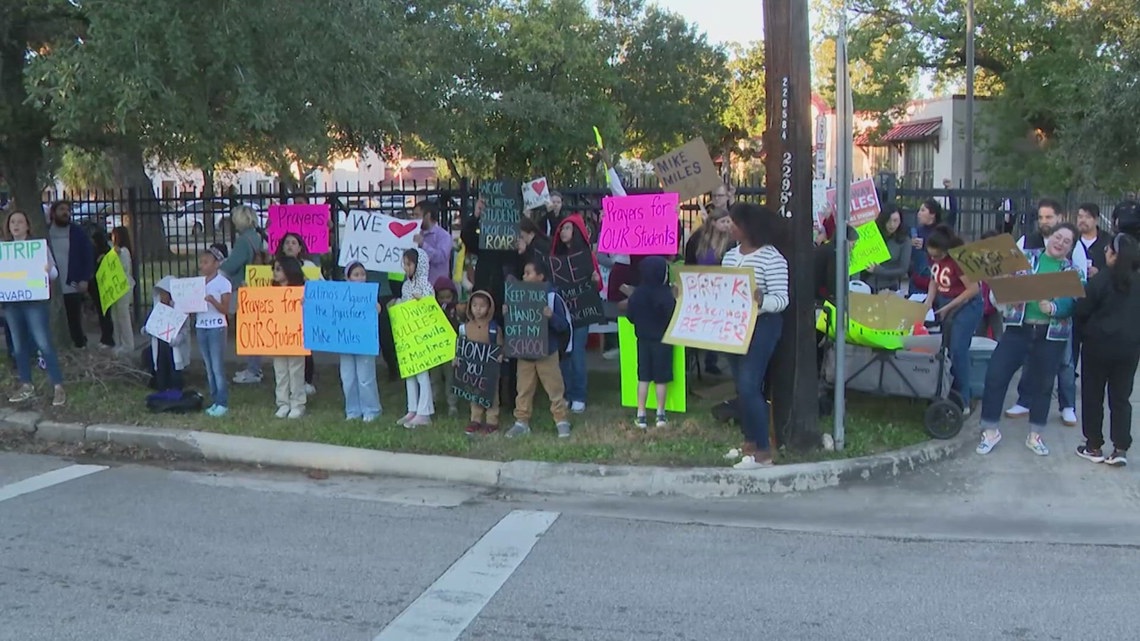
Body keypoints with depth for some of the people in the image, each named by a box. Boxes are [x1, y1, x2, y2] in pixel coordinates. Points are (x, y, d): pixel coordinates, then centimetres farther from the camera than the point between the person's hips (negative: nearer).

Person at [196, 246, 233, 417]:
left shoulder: (223, 283, -6)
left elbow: (225, 309, -11)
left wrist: (213, 301, -26)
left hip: (216, 327, -6)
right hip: (200, 327, 6)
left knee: (218, 367, -5)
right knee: (209, 368, 9)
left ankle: (222, 403, 1)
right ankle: (214, 401, 16)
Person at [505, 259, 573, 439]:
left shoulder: (552, 297, -9)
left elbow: (564, 325, -11)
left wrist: (551, 316, -29)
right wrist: (506, 314, -9)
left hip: (547, 352, -4)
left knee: (555, 387, 2)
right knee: (524, 389, 10)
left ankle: (562, 421, 12)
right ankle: (521, 422, 18)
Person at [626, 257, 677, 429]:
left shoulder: (637, 293, -3)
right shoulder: (666, 294, -18)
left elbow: (630, 316, 1)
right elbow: (673, 317, -21)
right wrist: (676, 302, -3)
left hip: (643, 340, 4)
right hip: (662, 340, -4)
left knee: (643, 377, 10)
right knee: (661, 378, 7)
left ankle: (641, 415, 11)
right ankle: (660, 414, 14)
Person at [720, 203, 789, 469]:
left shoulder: (772, 258, -13)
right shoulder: (730, 255, 9)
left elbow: (782, 299, -17)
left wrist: (761, 300, -36)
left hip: (762, 326, -8)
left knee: (749, 386, -13)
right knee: (742, 386, 13)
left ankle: (763, 452, -6)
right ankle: (750, 442, 25)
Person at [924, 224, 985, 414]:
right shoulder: (933, 257, -2)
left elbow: (973, 289, -22)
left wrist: (948, 308, -18)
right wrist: (929, 302, -3)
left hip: (966, 305, -7)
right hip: (943, 303, 7)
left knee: (958, 350, -12)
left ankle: (963, 402, -7)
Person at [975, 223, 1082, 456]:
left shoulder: (1073, 272, 5)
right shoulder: (1026, 257, 7)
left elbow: (1072, 303, -10)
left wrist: (1052, 307, -29)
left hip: (1051, 335, 0)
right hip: (1018, 328, 0)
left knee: (1042, 384, 10)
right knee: (995, 376, -6)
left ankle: (1035, 436, 25)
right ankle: (991, 431, 9)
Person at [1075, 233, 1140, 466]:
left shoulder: (1101, 279, -13)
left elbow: (1081, 311, -11)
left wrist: (1085, 329, 7)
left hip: (1099, 344, -4)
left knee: (1092, 396, 8)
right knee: (1121, 398, 10)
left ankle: (1094, 447, 12)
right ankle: (1120, 449, 5)